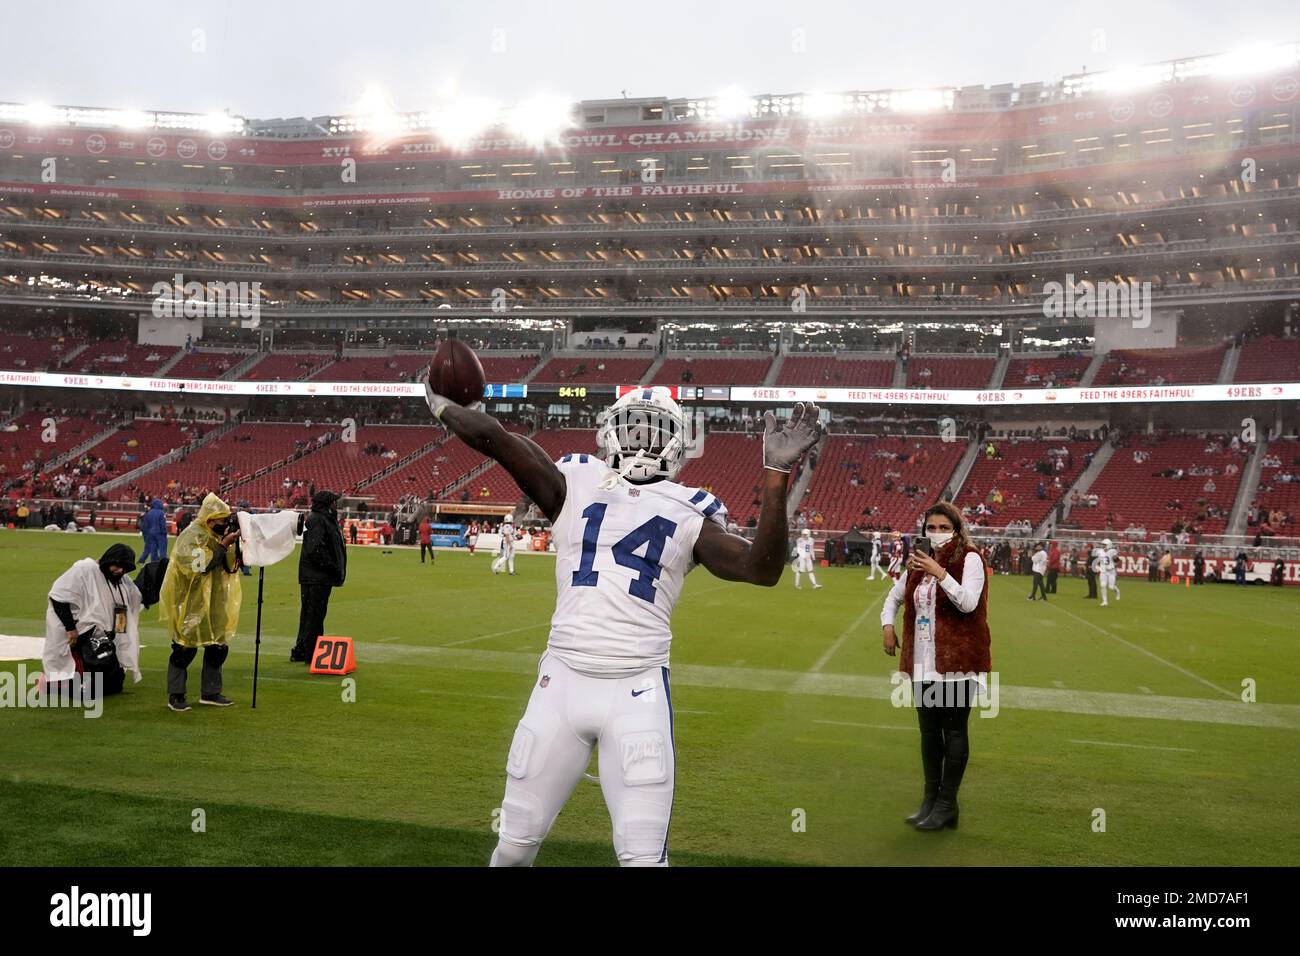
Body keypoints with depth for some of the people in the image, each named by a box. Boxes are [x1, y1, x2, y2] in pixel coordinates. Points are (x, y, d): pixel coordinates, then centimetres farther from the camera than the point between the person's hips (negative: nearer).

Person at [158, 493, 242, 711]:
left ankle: (210, 693, 20)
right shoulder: (191, 536, -15)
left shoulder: (216, 536, 8)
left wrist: (234, 544, -9)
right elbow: (202, 565, -26)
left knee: (218, 647, 9)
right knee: (184, 649, -2)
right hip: (189, 604, -8)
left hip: (213, 605, 8)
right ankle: (175, 695, 9)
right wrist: (224, 545, -24)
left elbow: (231, 567, 6)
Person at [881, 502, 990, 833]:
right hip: (923, 662, 6)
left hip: (957, 661, -6)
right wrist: (887, 625, 10)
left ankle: (947, 804, 7)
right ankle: (930, 799, 22)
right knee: (929, 730, 12)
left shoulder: (970, 559, -5)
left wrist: (940, 573, -27)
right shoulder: (918, 563, 13)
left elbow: (968, 603, -19)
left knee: (953, 730, -2)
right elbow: (894, 597, 27)